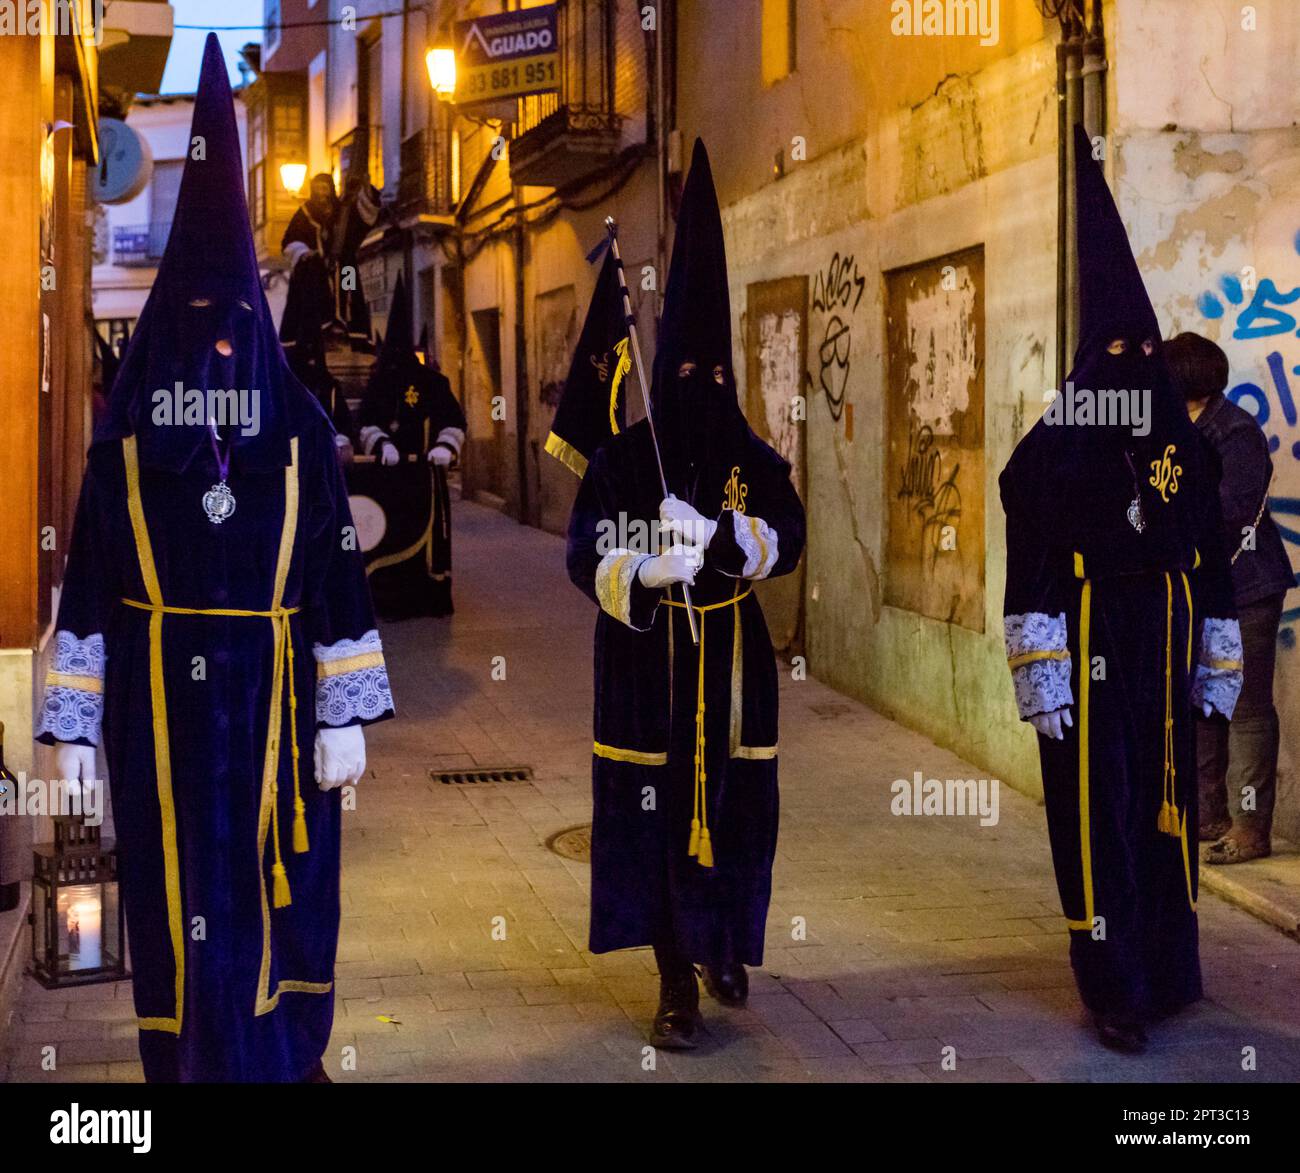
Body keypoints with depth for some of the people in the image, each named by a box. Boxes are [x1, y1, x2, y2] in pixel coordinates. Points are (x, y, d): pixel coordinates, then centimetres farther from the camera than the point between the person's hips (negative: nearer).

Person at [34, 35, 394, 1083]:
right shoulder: (126, 441, 2)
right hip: (161, 707, 0)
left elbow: (339, 580, 2)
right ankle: (190, 1061, 20)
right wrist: (73, 724, -1)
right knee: (181, 893, 5)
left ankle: (288, 1053, 28)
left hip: (276, 701, 0)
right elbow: (87, 583, 3)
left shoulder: (300, 432, 2)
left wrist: (345, 717, -1)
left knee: (281, 885, 8)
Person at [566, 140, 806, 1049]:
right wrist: (644, 575, -32)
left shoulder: (756, 461, 3)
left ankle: (724, 946, 34)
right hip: (647, 668, -2)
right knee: (654, 818, -2)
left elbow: (787, 537, -12)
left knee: (735, 815, 8)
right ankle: (678, 983, 8)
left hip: (731, 668, 2)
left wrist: (719, 538, -31)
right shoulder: (623, 458, -2)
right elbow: (586, 554, -11)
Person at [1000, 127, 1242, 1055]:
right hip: (1092, 664, -5)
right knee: (1099, 819, 0)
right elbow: (1031, 571, -9)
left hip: (1166, 663, 5)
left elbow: (1212, 561, 13)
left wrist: (1218, 666, 12)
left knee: (1167, 806, 13)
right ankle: (1117, 991, 8)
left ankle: (1170, 968, 26)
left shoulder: (1187, 444, 9)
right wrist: (1039, 673, -14)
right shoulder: (1052, 447, -6)